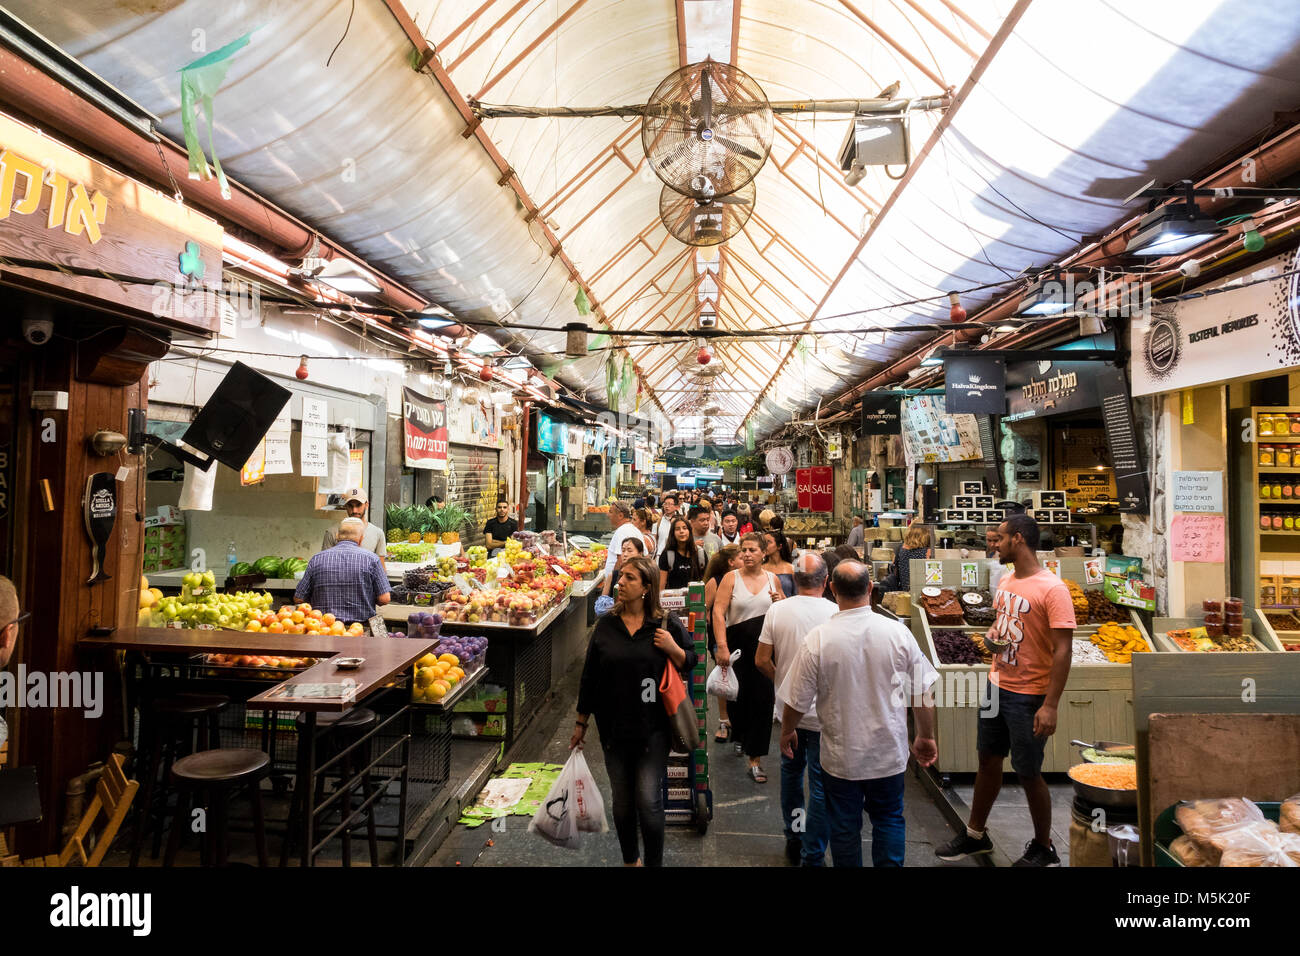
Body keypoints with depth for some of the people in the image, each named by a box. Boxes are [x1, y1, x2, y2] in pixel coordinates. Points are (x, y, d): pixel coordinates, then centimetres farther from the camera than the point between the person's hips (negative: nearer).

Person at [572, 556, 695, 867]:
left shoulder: (666, 624, -5)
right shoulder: (606, 624, 0)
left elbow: (688, 664, 4)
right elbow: (590, 674, 5)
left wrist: (673, 649, -17)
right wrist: (580, 722, 8)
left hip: (652, 727, -2)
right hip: (613, 725, 3)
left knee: (649, 801, -3)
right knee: (622, 801, 15)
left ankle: (654, 862, 18)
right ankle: (629, 860, 37)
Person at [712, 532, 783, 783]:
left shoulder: (773, 579, 7)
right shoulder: (731, 578, -3)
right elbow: (718, 612, -12)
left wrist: (780, 603, -5)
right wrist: (721, 647, -22)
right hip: (737, 646, -1)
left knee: (762, 701, -2)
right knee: (737, 697, 11)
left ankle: (755, 759, 6)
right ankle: (740, 736, 44)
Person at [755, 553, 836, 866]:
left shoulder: (777, 611, -8)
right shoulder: (835, 613, -16)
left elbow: (762, 661, -5)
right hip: (824, 711, -3)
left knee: (791, 770, 22)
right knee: (820, 785, 7)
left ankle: (794, 841, 34)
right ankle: (812, 857, 15)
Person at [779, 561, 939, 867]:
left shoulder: (818, 639, -18)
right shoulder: (898, 632, -13)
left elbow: (798, 700, -10)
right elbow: (923, 695, -4)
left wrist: (786, 732, 10)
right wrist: (926, 737, 13)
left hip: (840, 755, -1)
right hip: (889, 753, 2)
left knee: (844, 827, 17)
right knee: (889, 820, 21)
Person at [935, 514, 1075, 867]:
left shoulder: (1053, 589, -18)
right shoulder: (1005, 582, 7)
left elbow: (1063, 651, -20)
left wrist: (1050, 706, -23)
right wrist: (992, 633, -2)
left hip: (1028, 696, -7)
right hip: (997, 686, 8)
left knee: (1028, 773, 5)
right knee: (988, 760, 17)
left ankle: (1044, 850, 27)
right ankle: (975, 835, 33)